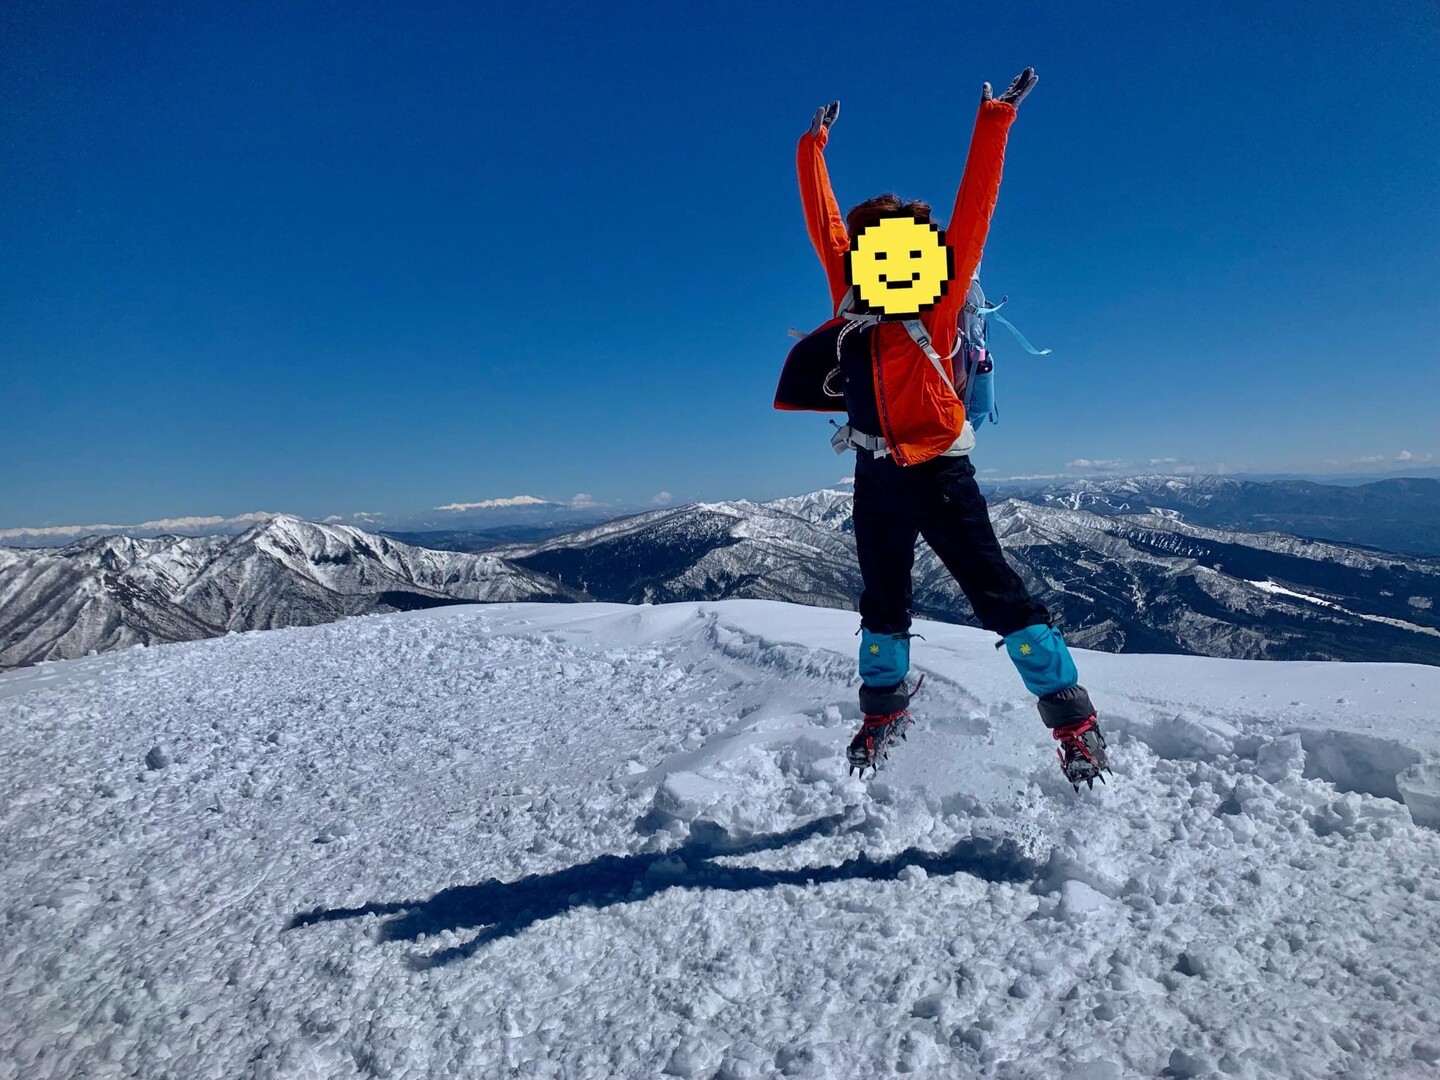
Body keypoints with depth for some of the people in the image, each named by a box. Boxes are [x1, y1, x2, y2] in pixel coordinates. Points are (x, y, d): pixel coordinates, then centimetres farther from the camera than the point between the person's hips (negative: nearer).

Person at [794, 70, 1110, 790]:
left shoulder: (937, 306, -1)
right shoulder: (850, 301, 6)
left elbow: (973, 209, -1)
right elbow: (825, 224, 17)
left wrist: (992, 125, 1)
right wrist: (812, 149, 24)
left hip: (940, 472, -3)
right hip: (875, 478, 4)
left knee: (1000, 599, -4)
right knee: (883, 607, 16)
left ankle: (1075, 725, 7)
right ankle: (883, 715, 34)